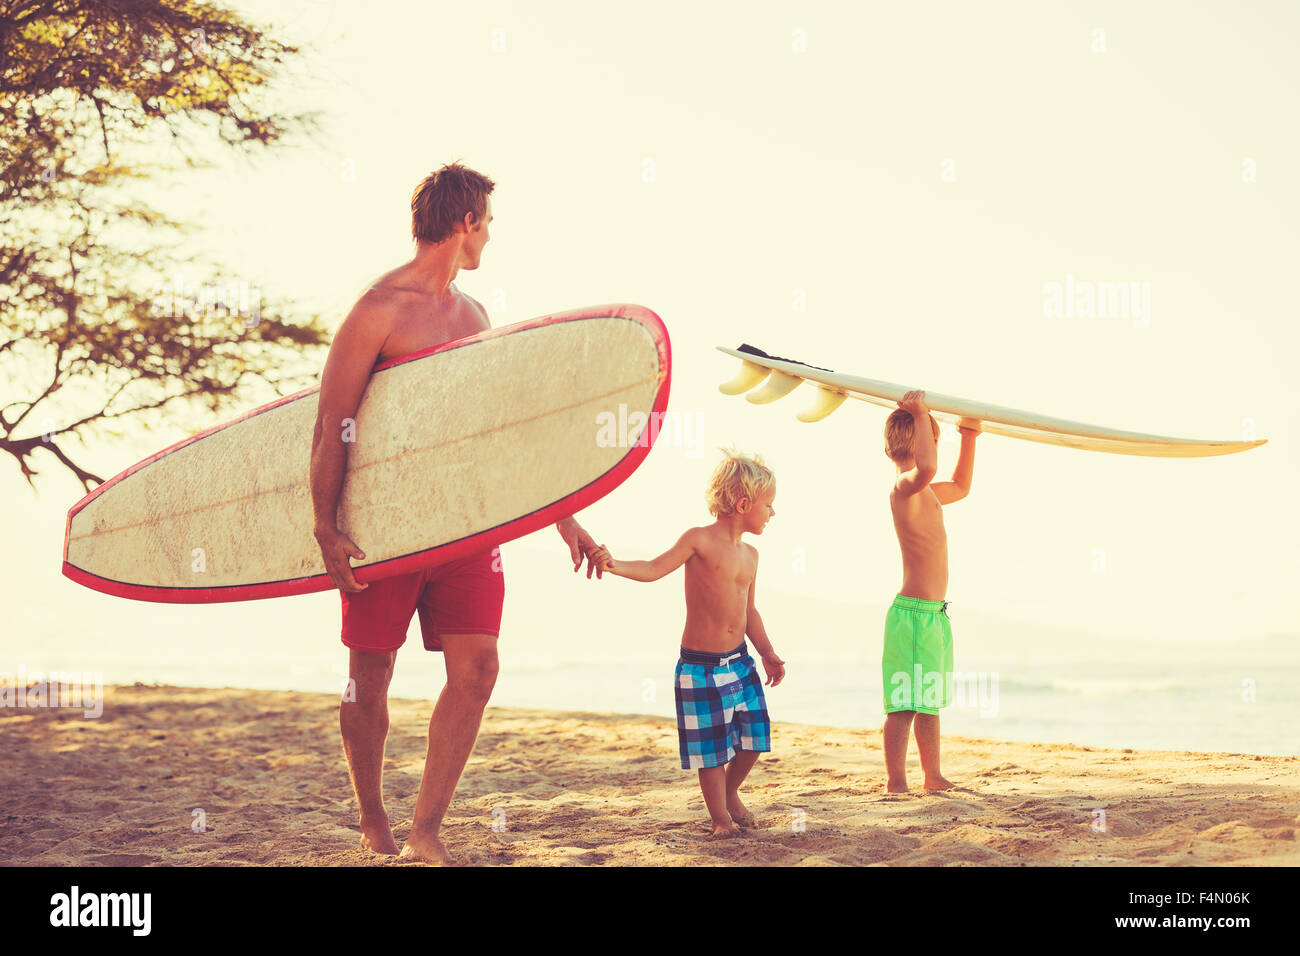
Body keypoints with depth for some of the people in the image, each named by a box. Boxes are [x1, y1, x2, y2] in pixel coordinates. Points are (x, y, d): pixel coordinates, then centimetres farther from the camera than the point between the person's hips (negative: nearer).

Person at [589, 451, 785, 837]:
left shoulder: (749, 554, 10)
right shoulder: (699, 540, -10)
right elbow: (654, 569, -17)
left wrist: (767, 653, 15)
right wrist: (615, 565, -34)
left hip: (740, 662, 6)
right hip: (700, 667, -6)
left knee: (754, 736, 8)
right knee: (712, 747, 0)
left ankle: (731, 793, 35)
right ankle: (720, 816, 18)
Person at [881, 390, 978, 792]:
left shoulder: (925, 493, 17)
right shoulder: (904, 486, -15)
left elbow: (960, 487, 38)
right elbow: (926, 469, -40)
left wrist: (970, 435, 32)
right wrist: (920, 414, -29)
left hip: (933, 614, 10)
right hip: (914, 613, -10)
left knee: (929, 702, 17)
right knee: (904, 705, -7)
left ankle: (933, 777, 26)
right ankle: (896, 783, -4)